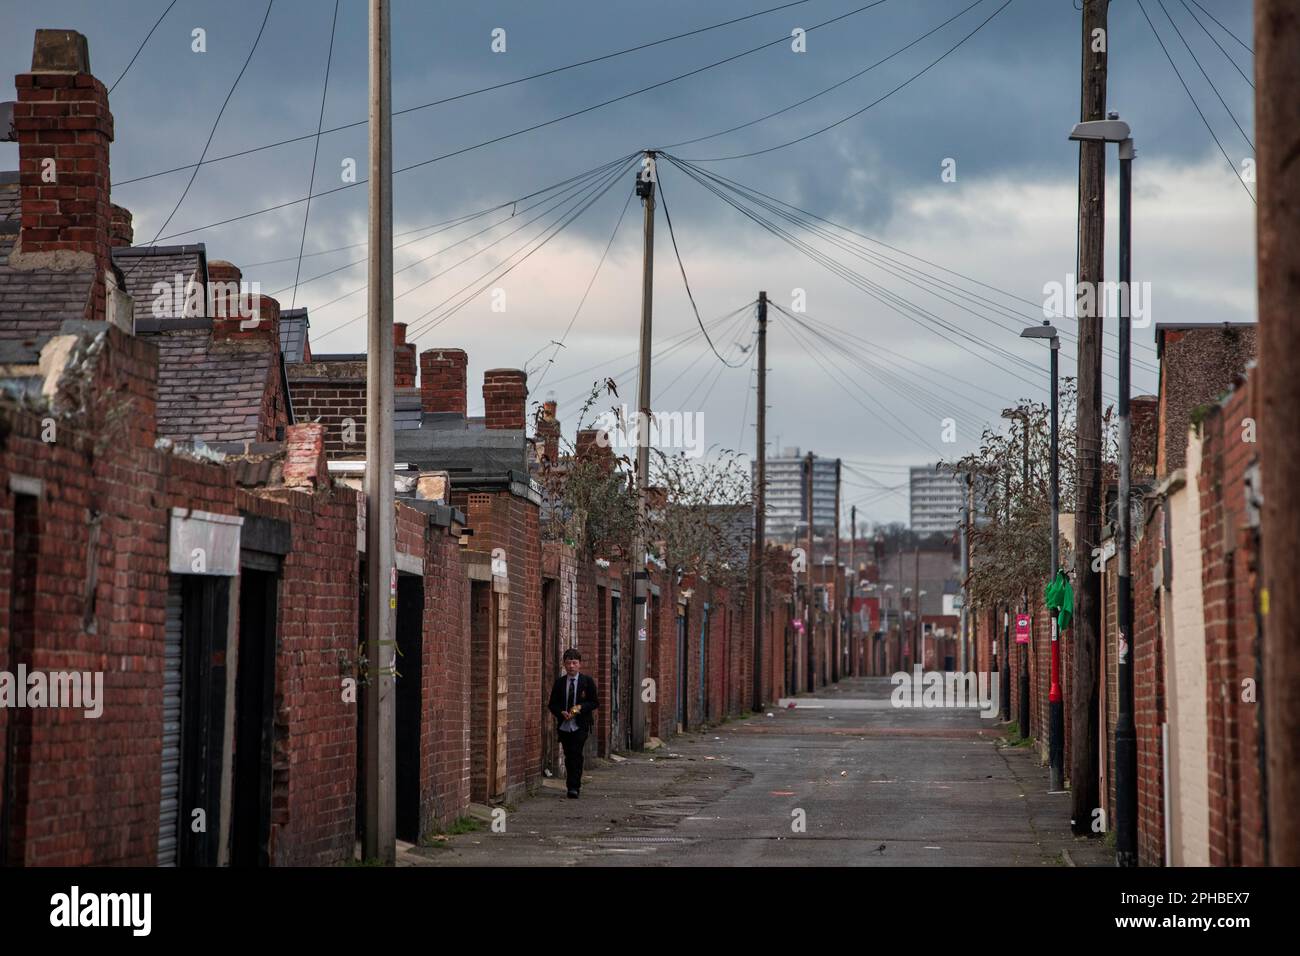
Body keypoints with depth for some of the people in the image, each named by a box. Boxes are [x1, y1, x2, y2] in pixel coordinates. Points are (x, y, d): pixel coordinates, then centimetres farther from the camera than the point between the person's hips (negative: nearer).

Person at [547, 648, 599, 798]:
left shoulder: (587, 681, 2)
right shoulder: (560, 683, 8)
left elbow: (595, 702, 1)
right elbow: (552, 704, 8)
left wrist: (581, 708, -15)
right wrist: (561, 713, -12)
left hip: (580, 725, -3)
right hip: (564, 726, 3)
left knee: (576, 754, -14)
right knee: (568, 757, 8)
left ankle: (574, 787, -15)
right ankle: (574, 785, 20)